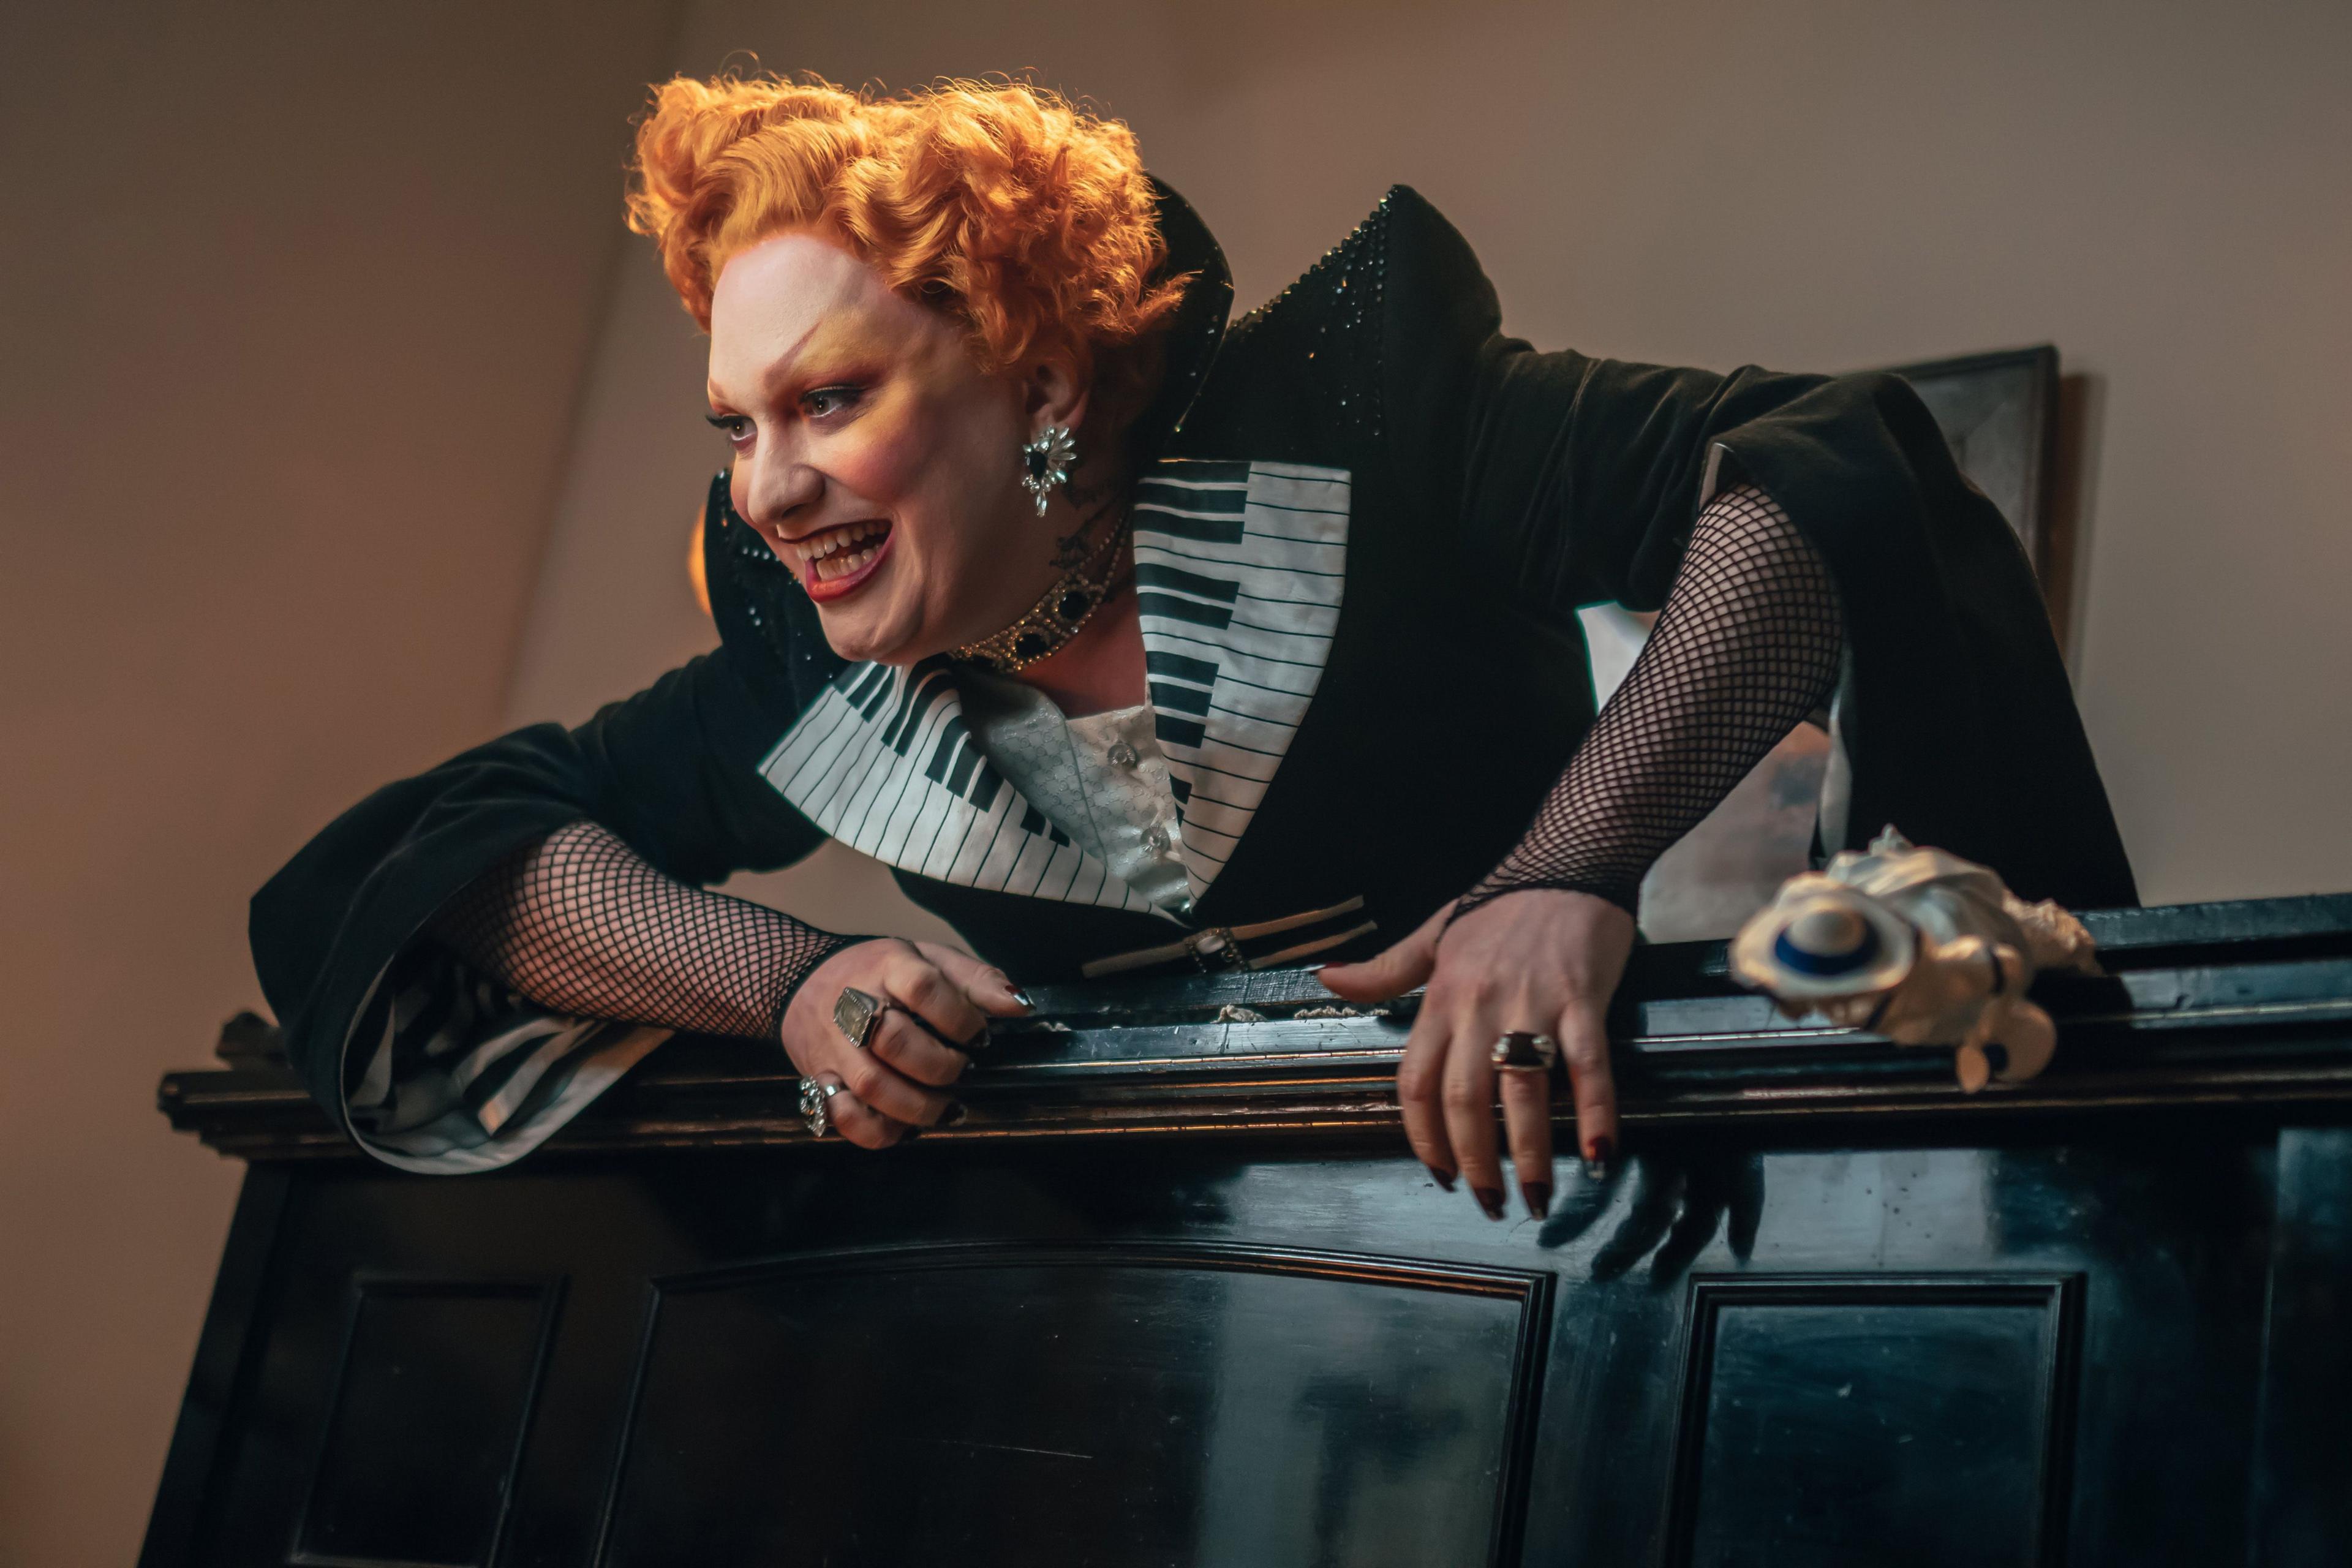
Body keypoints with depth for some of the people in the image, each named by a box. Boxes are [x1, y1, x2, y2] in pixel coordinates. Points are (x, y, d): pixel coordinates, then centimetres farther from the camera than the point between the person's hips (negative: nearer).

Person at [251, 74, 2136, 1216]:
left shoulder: (1338, 433, -16)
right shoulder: (817, 675, -3)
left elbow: (1818, 464, -22)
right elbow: (446, 849, -1)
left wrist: (1569, 870, -36)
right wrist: (798, 981, -19)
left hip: (1527, 1157, -3)